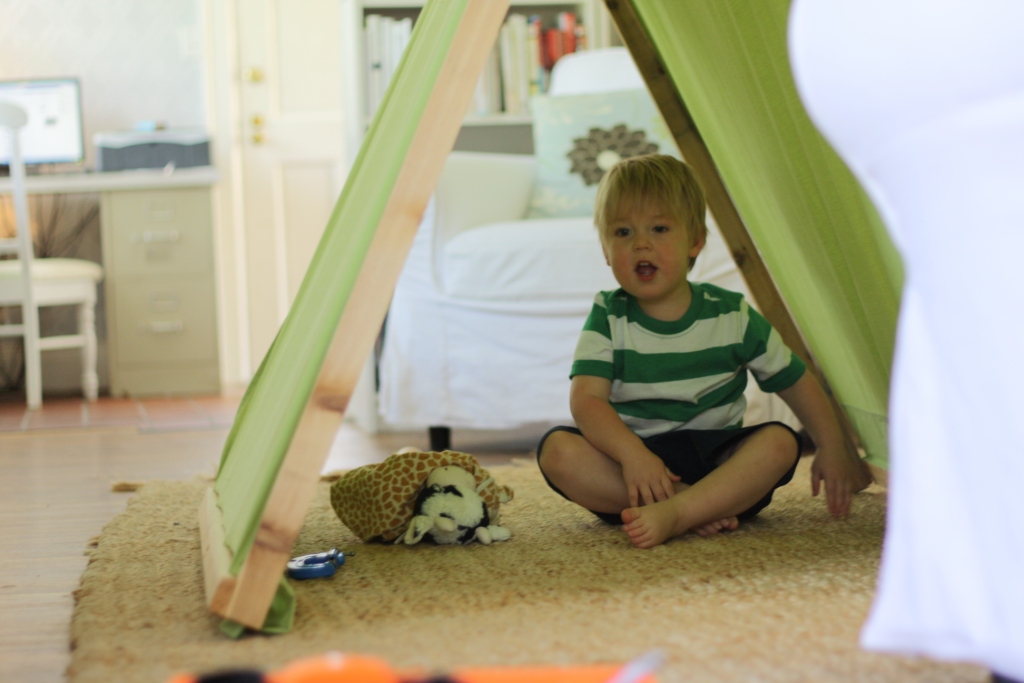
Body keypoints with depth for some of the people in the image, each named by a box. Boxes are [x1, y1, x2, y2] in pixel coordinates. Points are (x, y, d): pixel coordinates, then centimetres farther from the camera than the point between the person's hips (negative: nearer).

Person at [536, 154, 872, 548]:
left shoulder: (732, 316, 1)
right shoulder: (608, 318, -2)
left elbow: (796, 381, 10)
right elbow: (587, 399, -15)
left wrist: (834, 450, 2)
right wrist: (632, 455, -32)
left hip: (719, 463, 1)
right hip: (632, 458, -1)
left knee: (779, 442, -26)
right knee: (558, 450, -26)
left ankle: (673, 514, -40)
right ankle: (700, 508, -32)